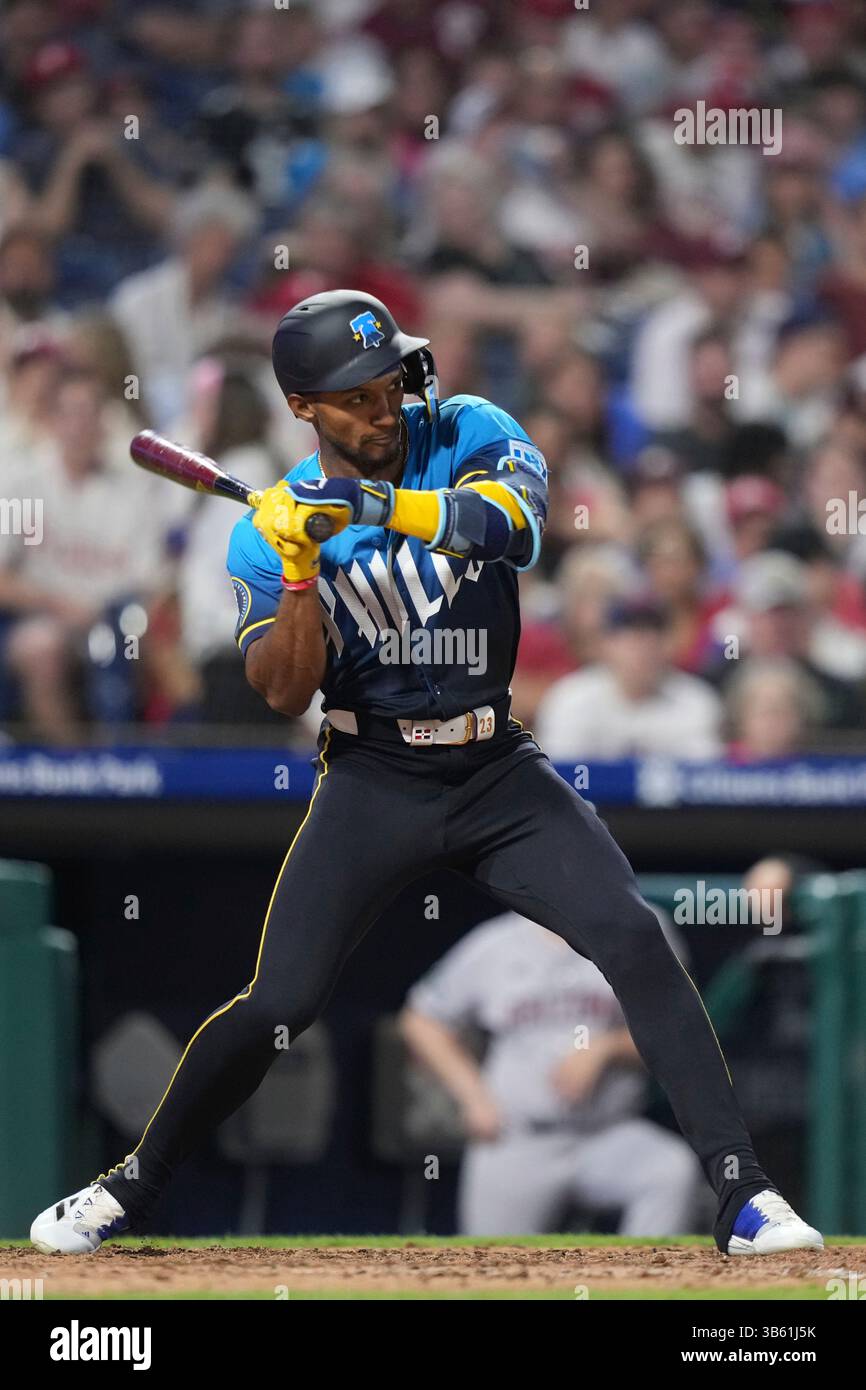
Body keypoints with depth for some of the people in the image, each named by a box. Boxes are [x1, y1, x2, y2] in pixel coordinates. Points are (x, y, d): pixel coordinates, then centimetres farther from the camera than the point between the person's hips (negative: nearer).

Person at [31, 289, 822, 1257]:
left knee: (635, 939, -15)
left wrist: (371, 508, -33)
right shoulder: (270, 530, -2)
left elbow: (514, 517, -24)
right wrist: (301, 572, -23)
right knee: (279, 1002, -9)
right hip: (375, 780, -1)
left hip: (499, 774, 1)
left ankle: (741, 1192, -13)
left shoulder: (465, 435, -1)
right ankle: (133, 1187, 11)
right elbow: (284, 693, -9)